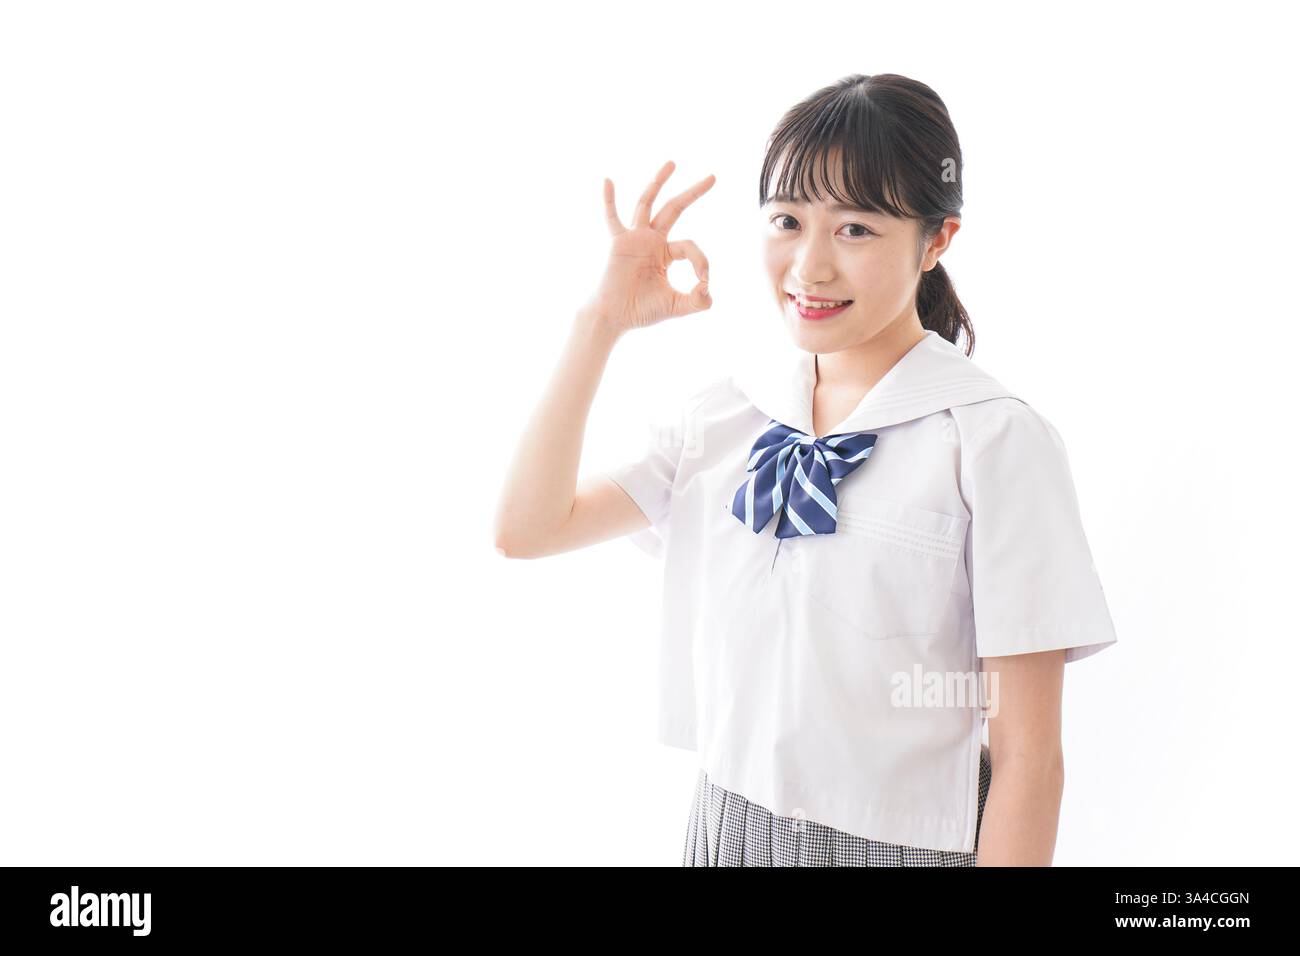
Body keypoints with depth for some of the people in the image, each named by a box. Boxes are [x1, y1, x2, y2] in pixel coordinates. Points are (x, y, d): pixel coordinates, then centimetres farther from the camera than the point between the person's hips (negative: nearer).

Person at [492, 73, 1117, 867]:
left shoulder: (994, 441, -16)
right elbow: (526, 529, -2)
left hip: (900, 841, -4)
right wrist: (604, 322, -8)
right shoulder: (731, 412, -1)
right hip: (726, 825, 5)